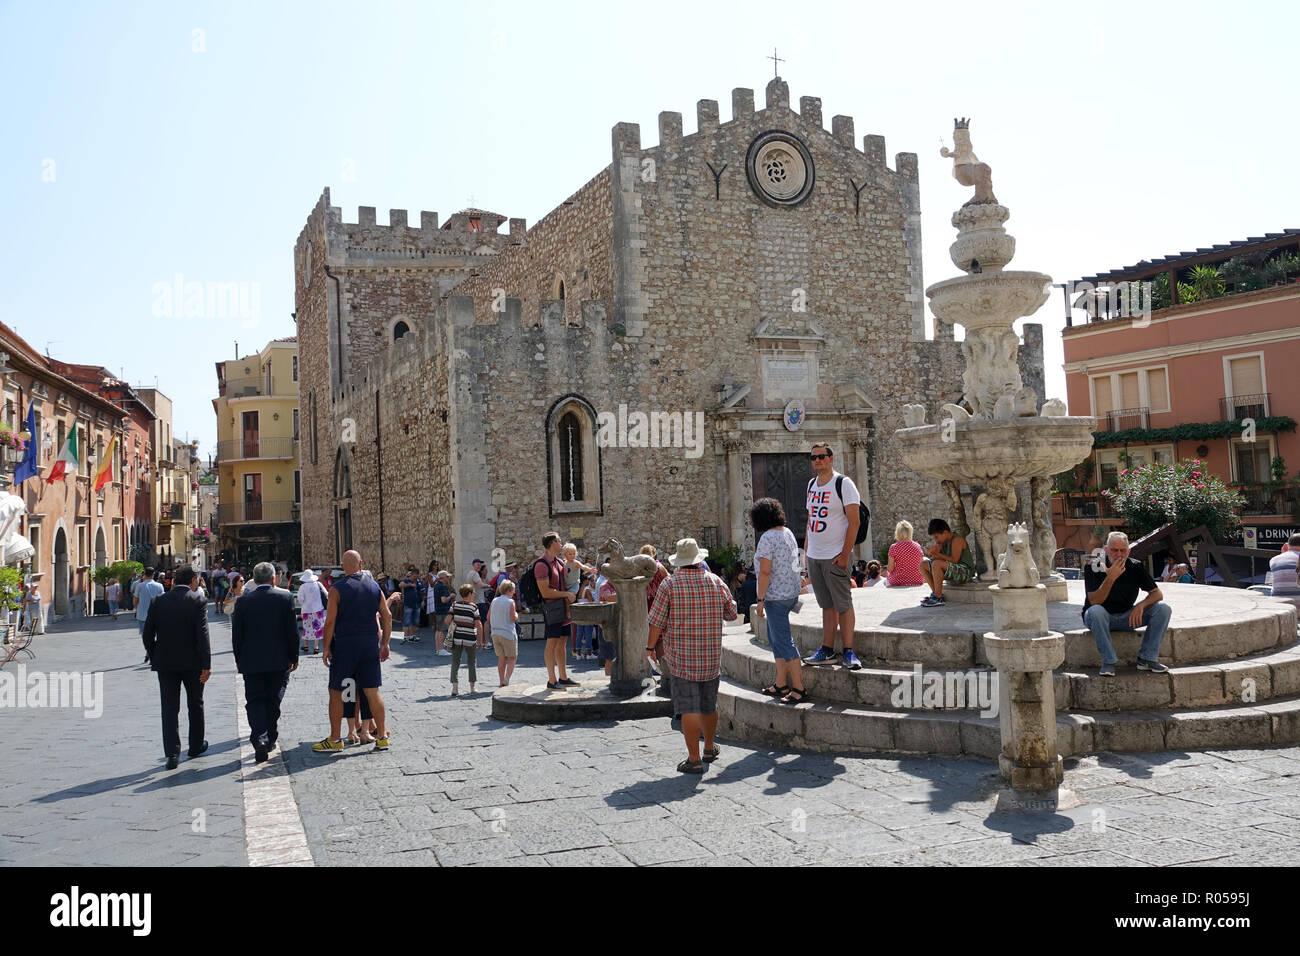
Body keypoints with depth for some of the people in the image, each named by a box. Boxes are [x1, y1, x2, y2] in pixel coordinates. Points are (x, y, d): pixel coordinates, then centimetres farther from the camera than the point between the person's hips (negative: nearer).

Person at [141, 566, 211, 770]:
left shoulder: (157, 601, -1)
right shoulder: (198, 602, -11)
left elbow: (147, 633, 1)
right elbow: (202, 635, -16)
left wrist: (152, 656, 16)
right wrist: (206, 665, -15)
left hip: (165, 663, 2)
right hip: (192, 663, -2)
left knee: (169, 707, 4)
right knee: (195, 705, 15)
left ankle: (172, 752, -7)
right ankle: (196, 745, 28)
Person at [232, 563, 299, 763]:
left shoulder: (243, 601, -3)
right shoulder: (285, 597, -5)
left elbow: (236, 634, 1)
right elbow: (292, 631, -4)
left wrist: (238, 659, 13)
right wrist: (293, 657, 5)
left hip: (251, 663, 0)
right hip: (279, 661, 0)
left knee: (255, 701, 4)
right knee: (273, 702, 14)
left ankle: (259, 739, -14)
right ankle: (270, 740, 21)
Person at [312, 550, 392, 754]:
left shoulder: (337, 589, -6)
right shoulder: (374, 586, 6)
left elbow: (330, 622, -10)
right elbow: (387, 617, 7)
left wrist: (326, 648, -3)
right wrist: (384, 644, 15)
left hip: (345, 645, -4)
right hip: (370, 644, 4)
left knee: (336, 692, 7)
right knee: (372, 691, 9)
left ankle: (334, 740, 12)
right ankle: (382, 737, 10)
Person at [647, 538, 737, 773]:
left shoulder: (670, 585, -8)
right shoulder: (716, 582, 2)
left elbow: (657, 620, -7)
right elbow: (731, 613, 13)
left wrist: (651, 647, 6)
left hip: (682, 656, -4)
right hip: (712, 656, 4)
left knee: (689, 708, -3)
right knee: (709, 705, 18)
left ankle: (694, 759, -3)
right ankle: (709, 748, 35)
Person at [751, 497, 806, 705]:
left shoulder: (767, 538, -16)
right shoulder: (788, 532, 10)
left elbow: (765, 571, -20)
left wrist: (760, 600, -16)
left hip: (776, 596, -9)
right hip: (791, 593, 9)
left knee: (783, 641, -5)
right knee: (775, 638, 17)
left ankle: (799, 689, -2)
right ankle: (781, 684, 22)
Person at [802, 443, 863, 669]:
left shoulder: (843, 483, -8)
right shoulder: (812, 484, 14)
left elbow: (854, 521, -12)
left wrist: (845, 554, -17)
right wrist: (806, 548, 15)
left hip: (835, 556, -7)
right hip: (813, 556, 7)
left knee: (843, 604, -3)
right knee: (827, 605, 11)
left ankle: (848, 652, 2)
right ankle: (827, 651, 15)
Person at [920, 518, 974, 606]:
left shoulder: (957, 539, -15)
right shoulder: (942, 541, 9)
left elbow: (954, 560, -23)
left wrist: (937, 554, -27)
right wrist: (932, 552, -16)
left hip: (964, 571, -9)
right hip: (952, 572, 9)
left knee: (936, 564, -32)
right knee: (923, 564, 7)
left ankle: (938, 598, -26)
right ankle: (935, 592, 2)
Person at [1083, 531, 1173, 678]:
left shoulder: (1136, 567, -5)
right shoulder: (1094, 567, -16)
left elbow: (1157, 593, -2)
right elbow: (1094, 602, -24)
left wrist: (1141, 605, -24)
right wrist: (1111, 578, -36)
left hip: (1126, 617, 4)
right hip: (1102, 618, -4)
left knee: (1163, 609, -16)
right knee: (1096, 611, -40)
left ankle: (1146, 658, -11)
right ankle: (1108, 661, -26)